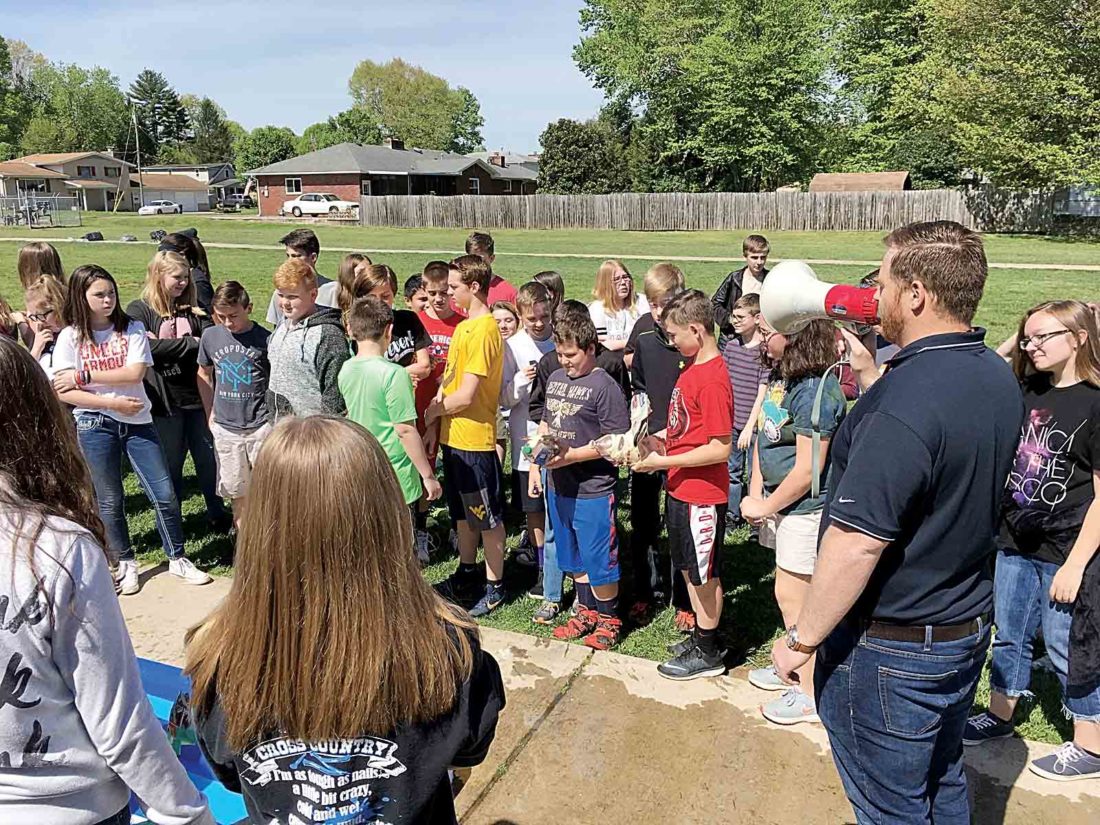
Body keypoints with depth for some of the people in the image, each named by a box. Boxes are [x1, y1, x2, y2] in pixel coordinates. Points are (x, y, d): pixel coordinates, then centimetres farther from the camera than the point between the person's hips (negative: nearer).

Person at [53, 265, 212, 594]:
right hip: (94, 425, -1)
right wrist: (113, 402, -14)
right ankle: (126, 564, 27)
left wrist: (83, 375, -13)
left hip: (137, 422, 1)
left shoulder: (132, 328, 1)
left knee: (165, 494, 0)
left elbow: (135, 372, -13)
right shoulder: (69, 337, -1)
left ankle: (177, 560, 17)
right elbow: (63, 392, -6)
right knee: (110, 501, 9)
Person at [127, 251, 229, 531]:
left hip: (198, 396, 3)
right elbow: (149, 348, -18)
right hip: (164, 400, -3)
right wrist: (192, 343, -13)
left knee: (209, 459, 10)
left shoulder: (192, 310, 9)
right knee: (170, 465, 11)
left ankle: (217, 514, 26)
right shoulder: (139, 311, -2)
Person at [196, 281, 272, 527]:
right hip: (225, 427, 3)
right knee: (237, 490, 15)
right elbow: (204, 374, 14)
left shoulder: (265, 338, -10)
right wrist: (210, 414, 12)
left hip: (260, 426, -3)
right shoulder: (210, 335, 0)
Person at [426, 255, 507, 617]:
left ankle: (494, 588, 19)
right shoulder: (463, 327, 11)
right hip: (452, 438, 9)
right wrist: (433, 426, 7)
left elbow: (465, 396, -23)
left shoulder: (483, 331, -20)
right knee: (463, 512, 21)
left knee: (488, 518, 5)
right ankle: (466, 575, 37)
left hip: (475, 441, -9)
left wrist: (434, 410, -6)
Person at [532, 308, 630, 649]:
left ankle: (608, 620, 22)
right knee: (573, 557, 19)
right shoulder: (555, 378, 9)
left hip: (593, 490, -7)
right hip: (558, 486, 7)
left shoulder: (605, 386, -14)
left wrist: (571, 455, -21)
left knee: (599, 560, 3)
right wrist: (535, 466, 11)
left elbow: (616, 441, -17)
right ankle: (586, 611, 35)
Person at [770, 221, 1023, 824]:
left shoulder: (902, 402, -30)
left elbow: (855, 543, -30)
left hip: (892, 651, -9)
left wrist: (800, 639, -17)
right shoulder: (998, 378, 0)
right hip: (970, 629, 9)